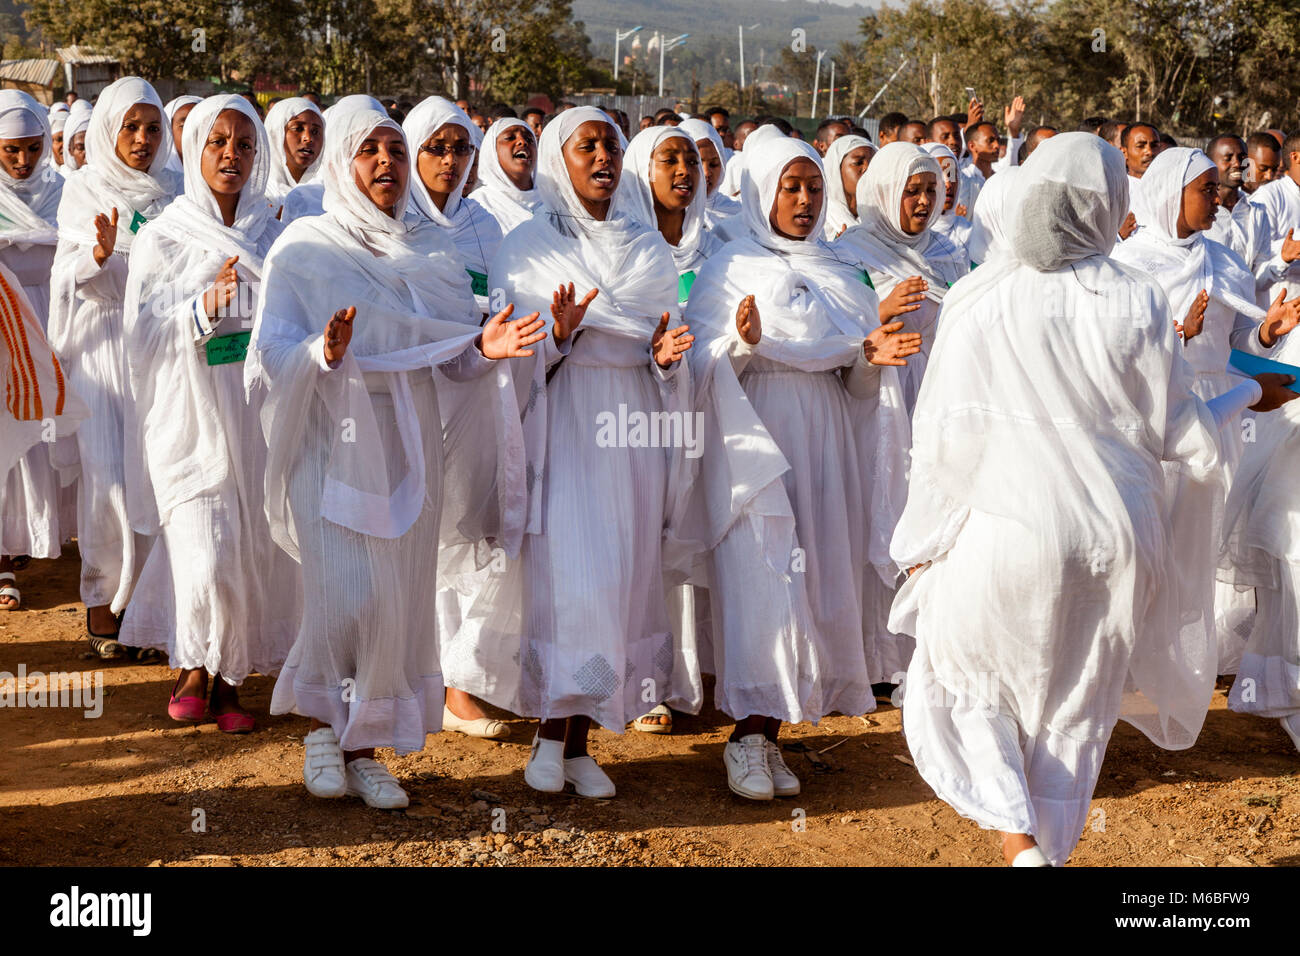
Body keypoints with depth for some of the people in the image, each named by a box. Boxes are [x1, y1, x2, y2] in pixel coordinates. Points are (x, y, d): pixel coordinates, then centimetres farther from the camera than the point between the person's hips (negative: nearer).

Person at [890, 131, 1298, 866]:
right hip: (1111, 537, 2)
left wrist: (923, 541, 6)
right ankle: (1052, 847, 27)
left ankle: (1017, 840, -3)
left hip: (1002, 530, -1)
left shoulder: (981, 300, -9)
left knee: (964, 688, 16)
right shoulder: (1138, 304, -7)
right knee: (1073, 712, 18)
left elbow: (945, 435, -7)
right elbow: (1179, 436, 0)